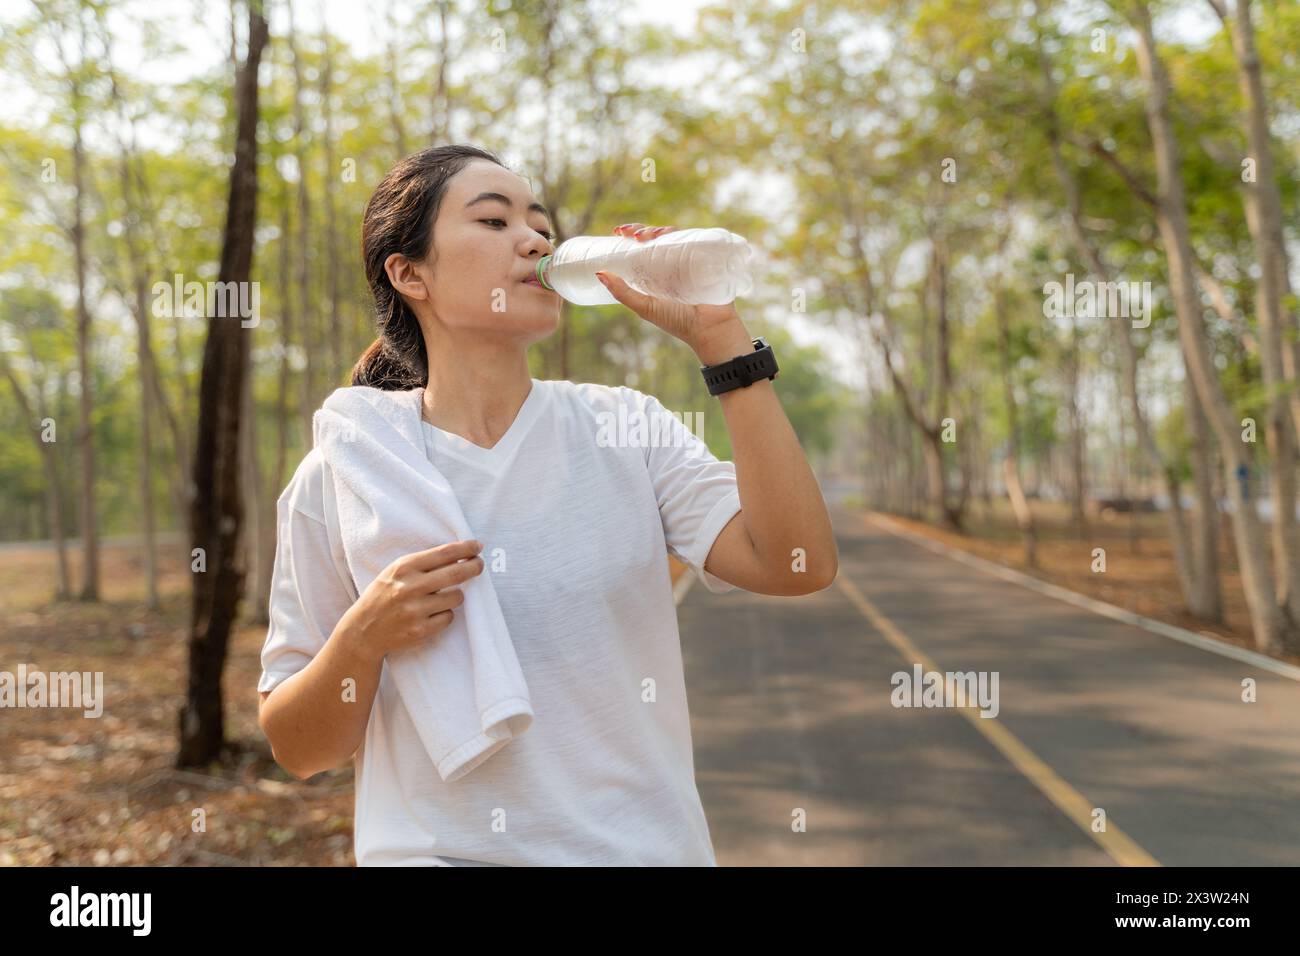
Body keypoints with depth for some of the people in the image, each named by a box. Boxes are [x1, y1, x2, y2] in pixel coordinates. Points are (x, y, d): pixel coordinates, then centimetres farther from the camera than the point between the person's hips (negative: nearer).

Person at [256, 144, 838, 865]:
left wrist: (720, 337, -16)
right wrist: (365, 637, -21)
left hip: (649, 842, 2)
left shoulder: (627, 427, -2)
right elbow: (298, 749, -2)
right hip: (438, 848, -2)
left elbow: (798, 566, -16)